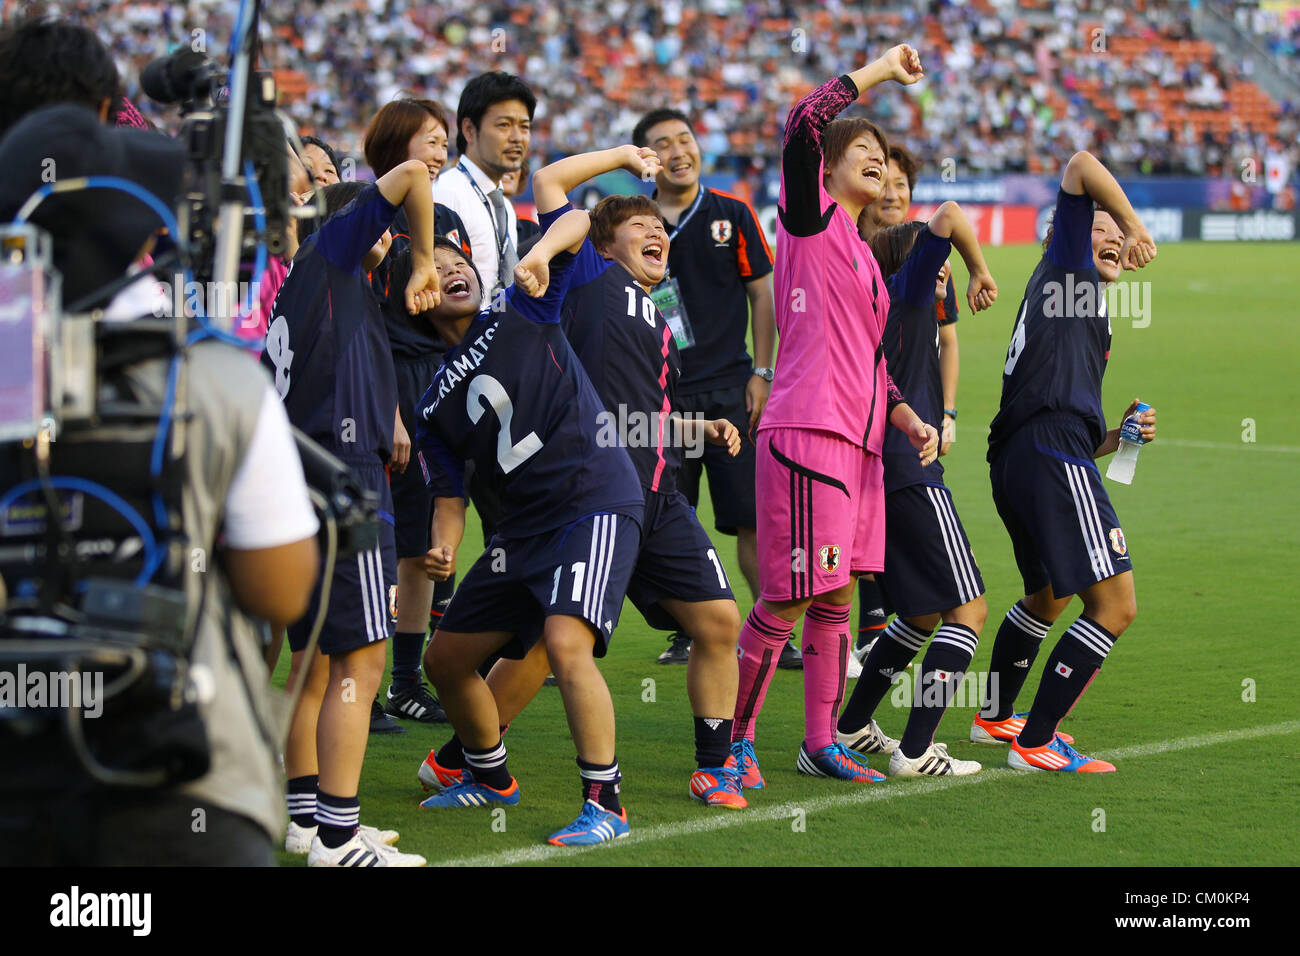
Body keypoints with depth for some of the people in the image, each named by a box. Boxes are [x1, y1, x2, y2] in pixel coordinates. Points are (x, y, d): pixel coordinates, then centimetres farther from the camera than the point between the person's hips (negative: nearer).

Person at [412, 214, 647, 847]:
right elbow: (449, 493, 15)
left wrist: (540, 252, -24)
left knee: (566, 643, -28)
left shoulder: (521, 313, 2)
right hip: (524, 526, 7)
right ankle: (490, 778, 37)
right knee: (445, 658, 12)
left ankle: (605, 801, -17)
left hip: (598, 502, -7)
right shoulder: (435, 402, 13)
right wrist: (443, 550, -6)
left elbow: (578, 219, -3)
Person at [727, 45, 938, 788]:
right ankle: (738, 739, 5)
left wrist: (907, 418, 12)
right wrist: (878, 72, -8)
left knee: (835, 597, 11)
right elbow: (803, 125, -16)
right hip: (807, 433, -8)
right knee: (787, 599, -6)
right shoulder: (811, 218, 1)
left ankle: (822, 742, 19)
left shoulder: (865, 257, 23)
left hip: (859, 441, 8)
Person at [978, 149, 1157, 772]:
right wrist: (1134, 222, 8)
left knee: (1048, 598, 31)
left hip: (1015, 463, 10)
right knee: (1114, 606, -11)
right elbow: (1081, 166, -2)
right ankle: (1034, 744, -8)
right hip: (1054, 458, -10)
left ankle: (995, 717, 46)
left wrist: (1117, 436, 12)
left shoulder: (1083, 323, 30)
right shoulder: (1064, 266, 8)